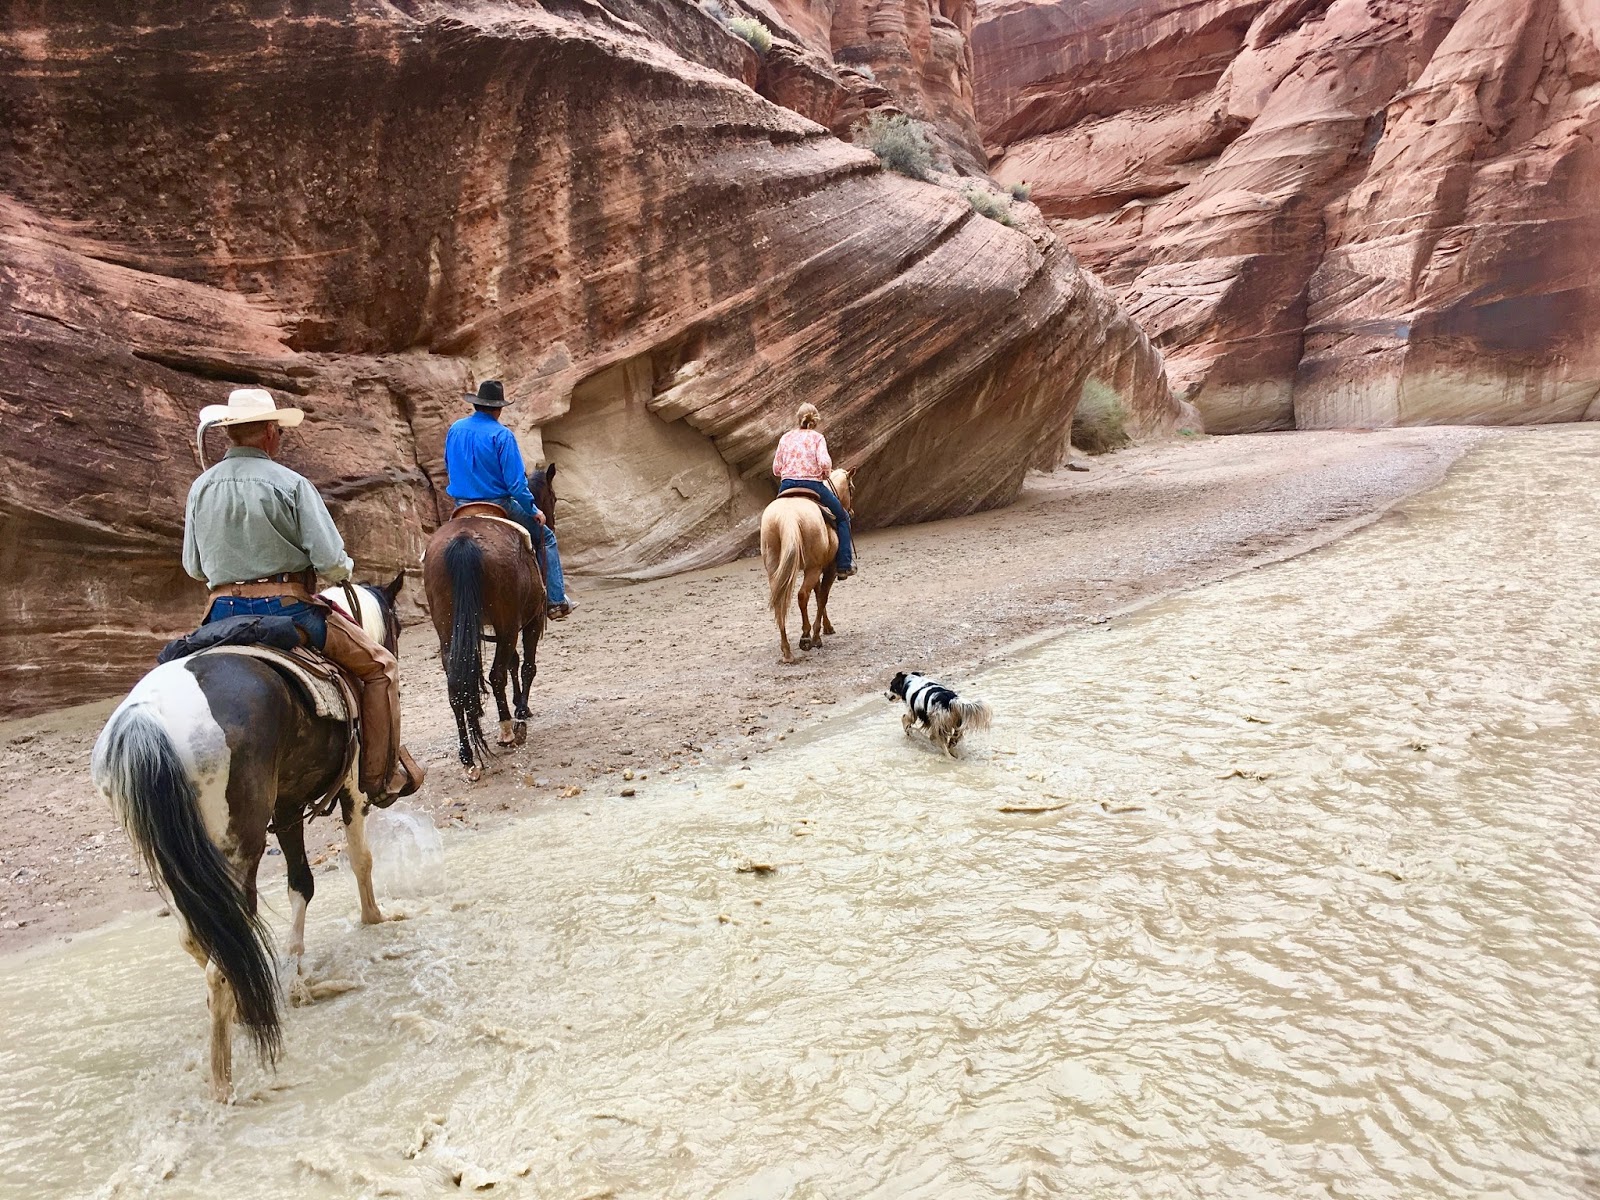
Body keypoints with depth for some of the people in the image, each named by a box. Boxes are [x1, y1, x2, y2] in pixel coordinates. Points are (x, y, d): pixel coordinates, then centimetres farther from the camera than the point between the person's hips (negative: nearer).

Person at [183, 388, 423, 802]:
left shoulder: (200, 488, 5)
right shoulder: (290, 484, -11)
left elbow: (193, 567, 12)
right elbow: (331, 562, -14)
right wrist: (344, 571, 8)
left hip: (222, 615, 5)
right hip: (287, 609, -5)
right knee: (379, 667, 9)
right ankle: (382, 777, 8)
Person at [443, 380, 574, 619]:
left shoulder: (455, 429, 5)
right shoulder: (501, 435, -15)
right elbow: (515, 481, -17)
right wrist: (533, 510, -7)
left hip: (462, 508, 6)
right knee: (546, 537, 10)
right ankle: (557, 601, 6)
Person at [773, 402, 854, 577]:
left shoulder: (785, 438, 10)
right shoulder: (817, 437, 0)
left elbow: (776, 469, 8)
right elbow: (825, 462, -15)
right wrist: (826, 474, 5)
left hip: (786, 486, 3)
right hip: (813, 485, -3)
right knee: (842, 517, 15)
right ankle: (844, 565, 9)